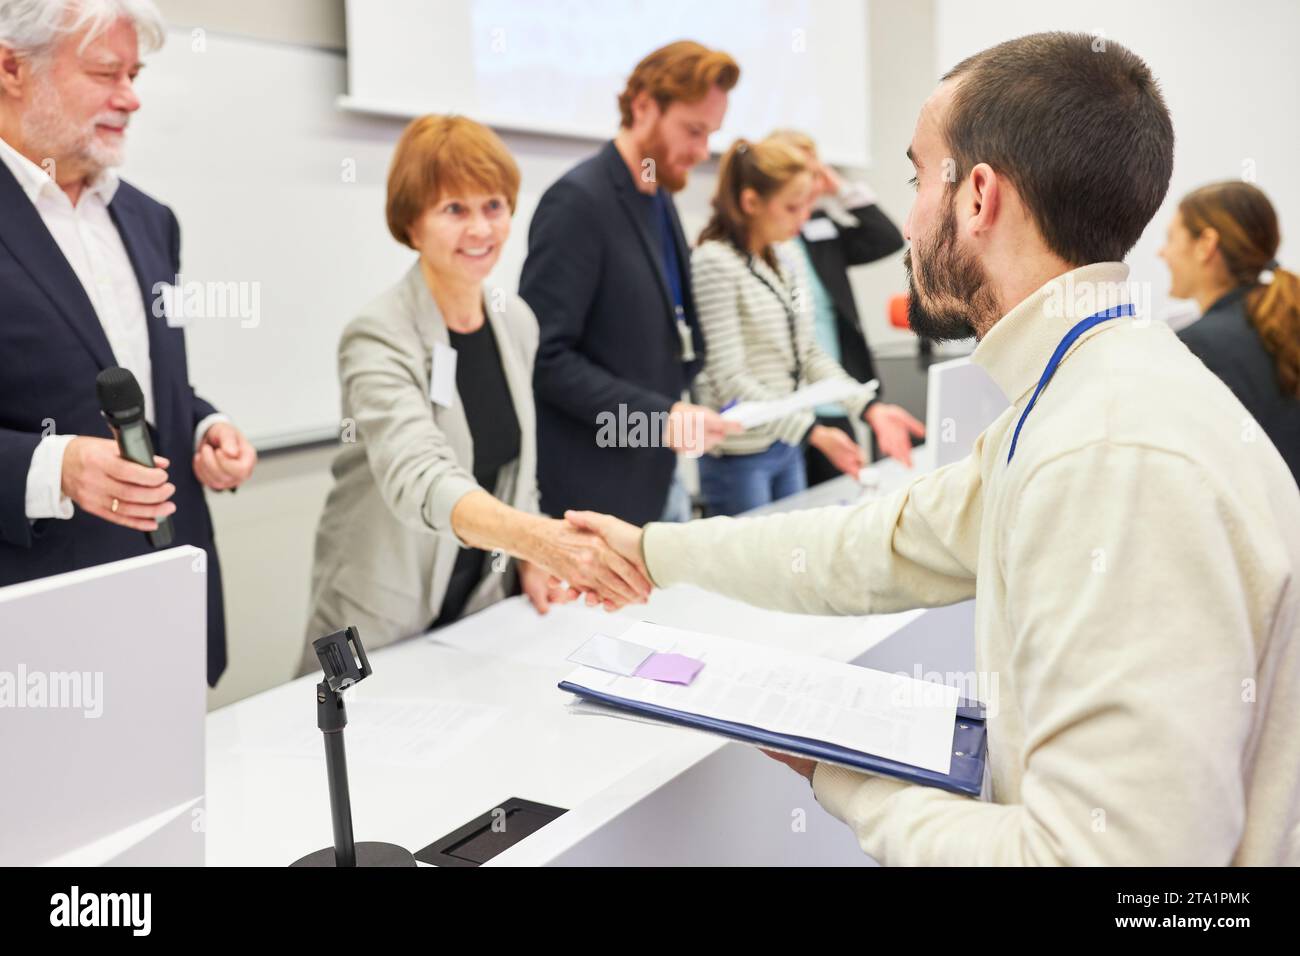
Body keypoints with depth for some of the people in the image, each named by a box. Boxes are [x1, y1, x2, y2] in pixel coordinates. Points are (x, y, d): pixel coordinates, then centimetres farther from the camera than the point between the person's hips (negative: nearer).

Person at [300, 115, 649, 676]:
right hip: (381, 633, -5)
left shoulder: (517, 323, 0)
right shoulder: (378, 340, -21)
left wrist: (530, 560, -2)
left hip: (484, 611, 6)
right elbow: (418, 480, -38)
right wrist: (544, 538, -52)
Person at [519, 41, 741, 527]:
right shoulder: (578, 200, -16)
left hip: (657, 480, 9)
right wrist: (658, 414, -24)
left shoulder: (659, 199, 11)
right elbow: (543, 355, -21)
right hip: (594, 493, -9)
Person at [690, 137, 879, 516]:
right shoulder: (715, 262, -15)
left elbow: (809, 353, 14)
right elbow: (730, 381, -20)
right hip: (740, 455, -7)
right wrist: (813, 432, -24)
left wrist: (868, 407, 0)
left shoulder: (787, 264, 8)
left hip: (788, 447, 7)